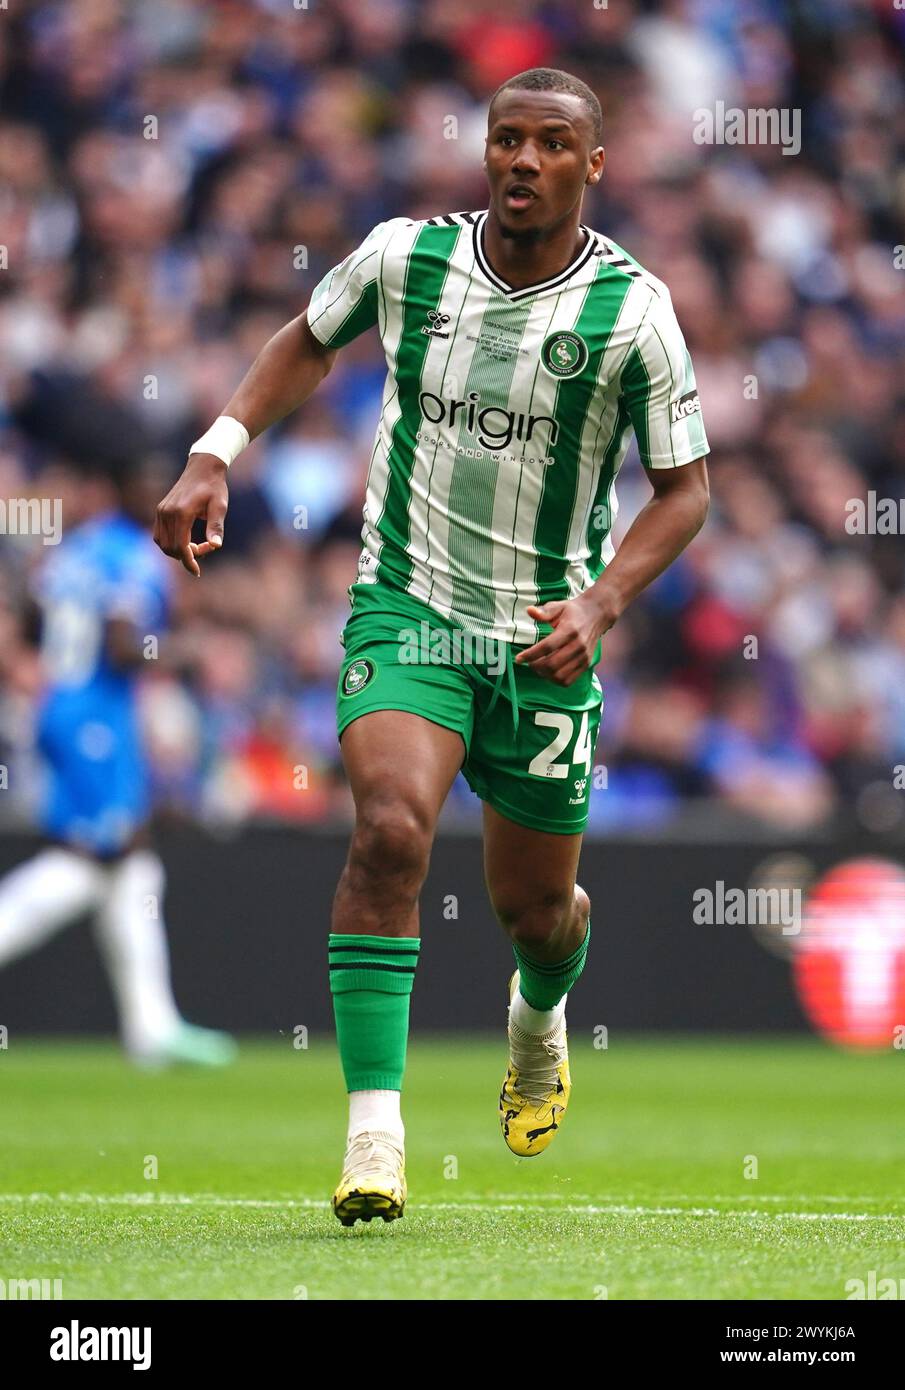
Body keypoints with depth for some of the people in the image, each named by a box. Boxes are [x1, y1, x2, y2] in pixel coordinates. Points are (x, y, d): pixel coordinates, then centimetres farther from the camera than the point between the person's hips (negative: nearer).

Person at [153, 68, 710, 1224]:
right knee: (391, 830, -26)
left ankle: (539, 1013, 52)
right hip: (406, 608, 0)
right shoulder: (404, 257, -7)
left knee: (533, 906, 12)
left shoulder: (633, 311, -12)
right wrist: (213, 458, 3)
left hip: (543, 639, 1)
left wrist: (601, 602, -18)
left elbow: (683, 486, -3)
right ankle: (374, 1132, -27)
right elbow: (310, 341, 14)